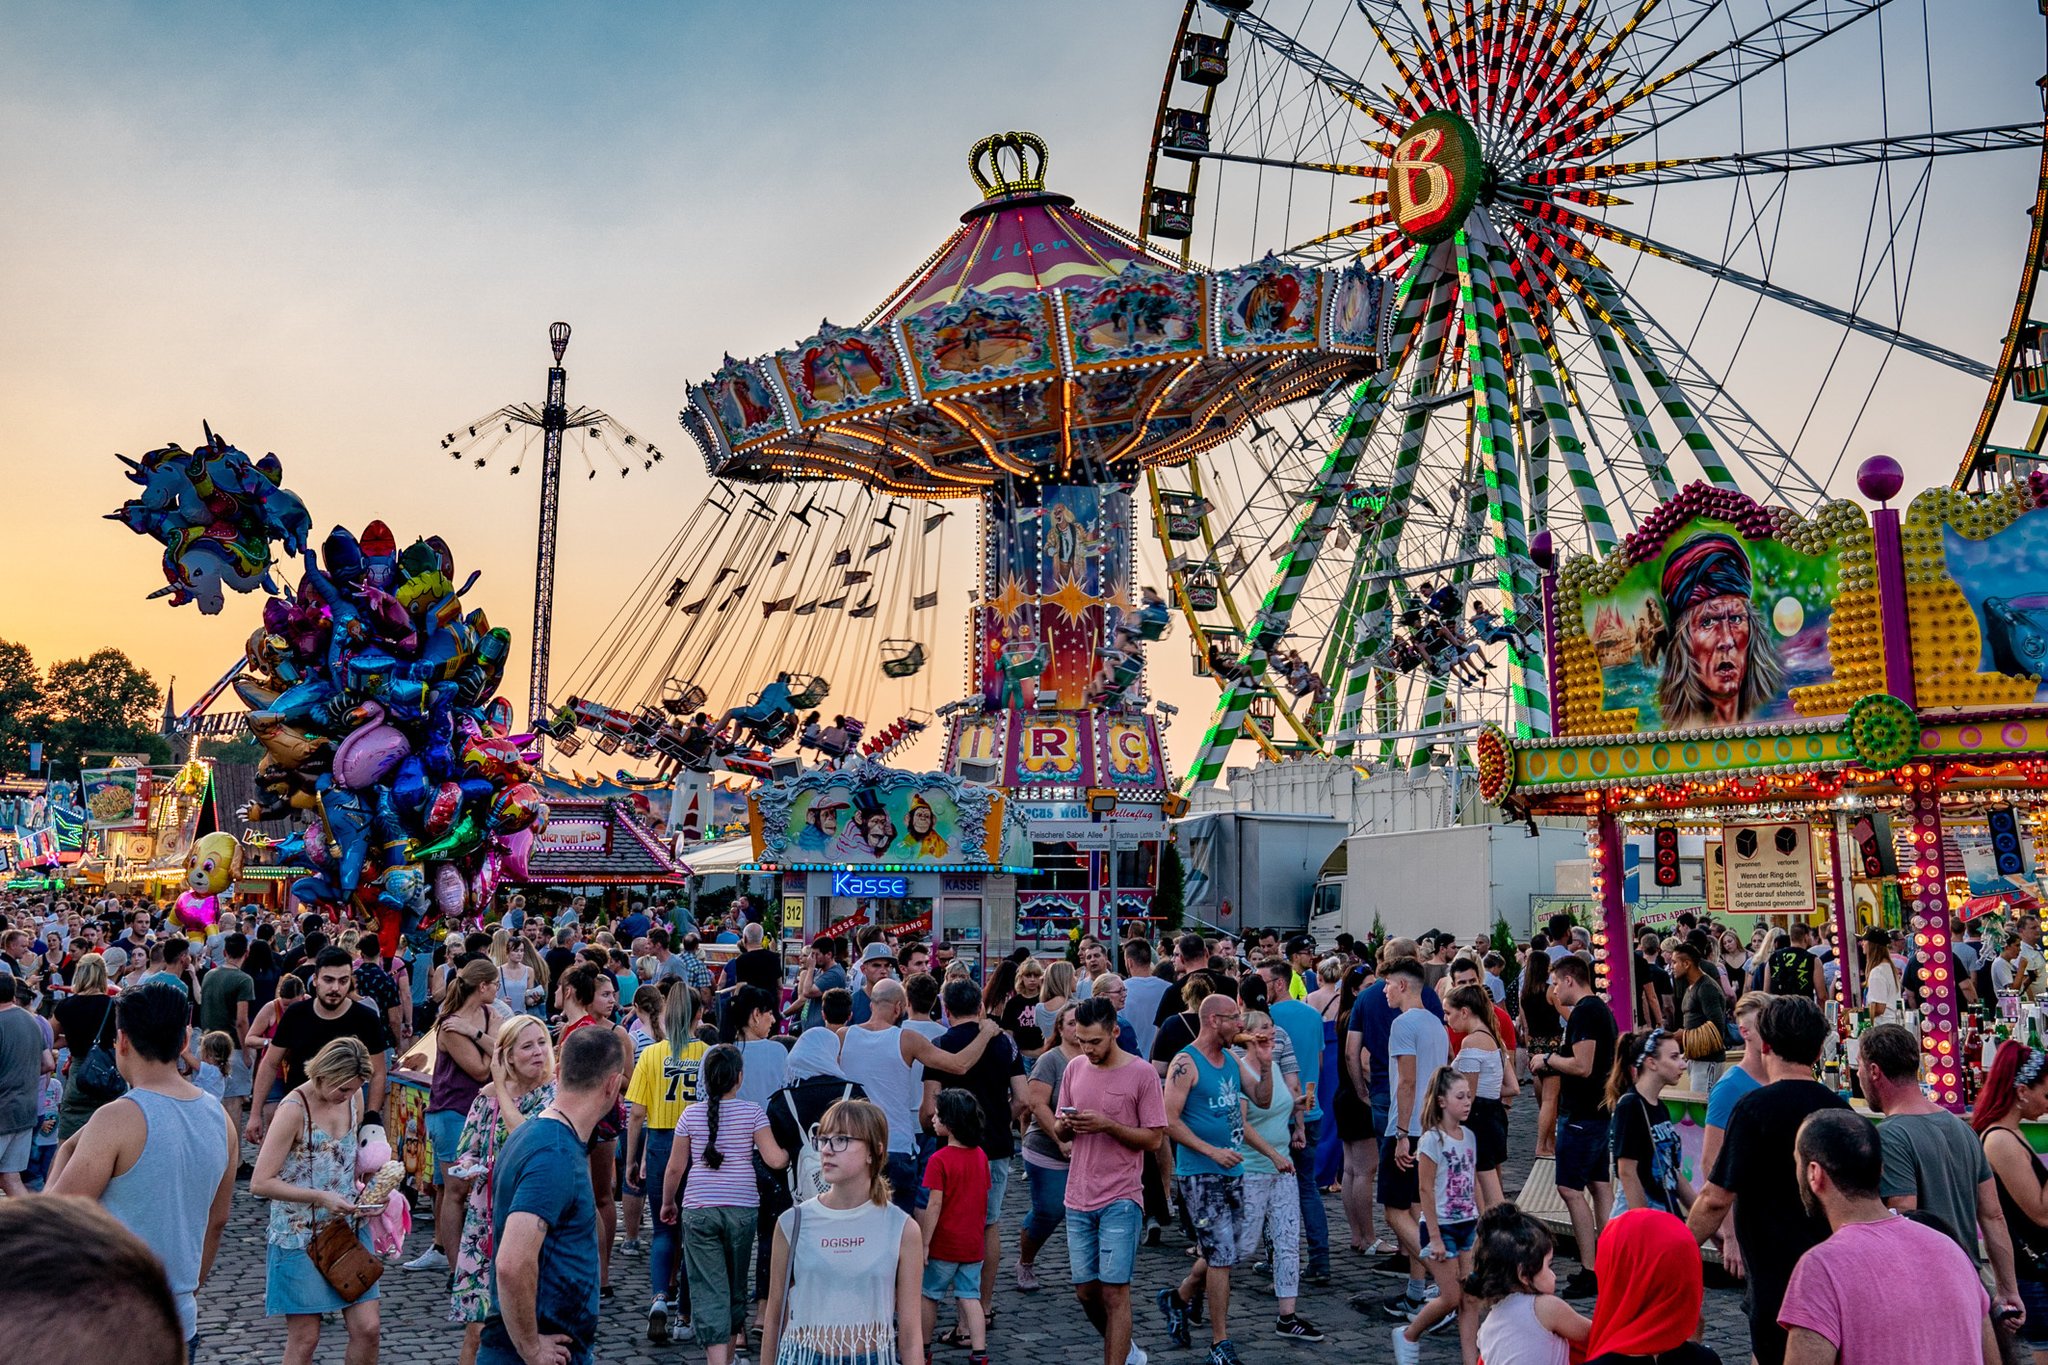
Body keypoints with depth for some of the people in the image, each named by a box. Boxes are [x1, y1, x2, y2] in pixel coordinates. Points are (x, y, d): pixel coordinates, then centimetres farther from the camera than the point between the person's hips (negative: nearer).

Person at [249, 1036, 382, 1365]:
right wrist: (320, 1198, -23)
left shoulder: (354, 1098, 1)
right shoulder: (294, 1109, -18)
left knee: (368, 1328, 1)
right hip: (299, 1237, -5)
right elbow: (260, 1183, -17)